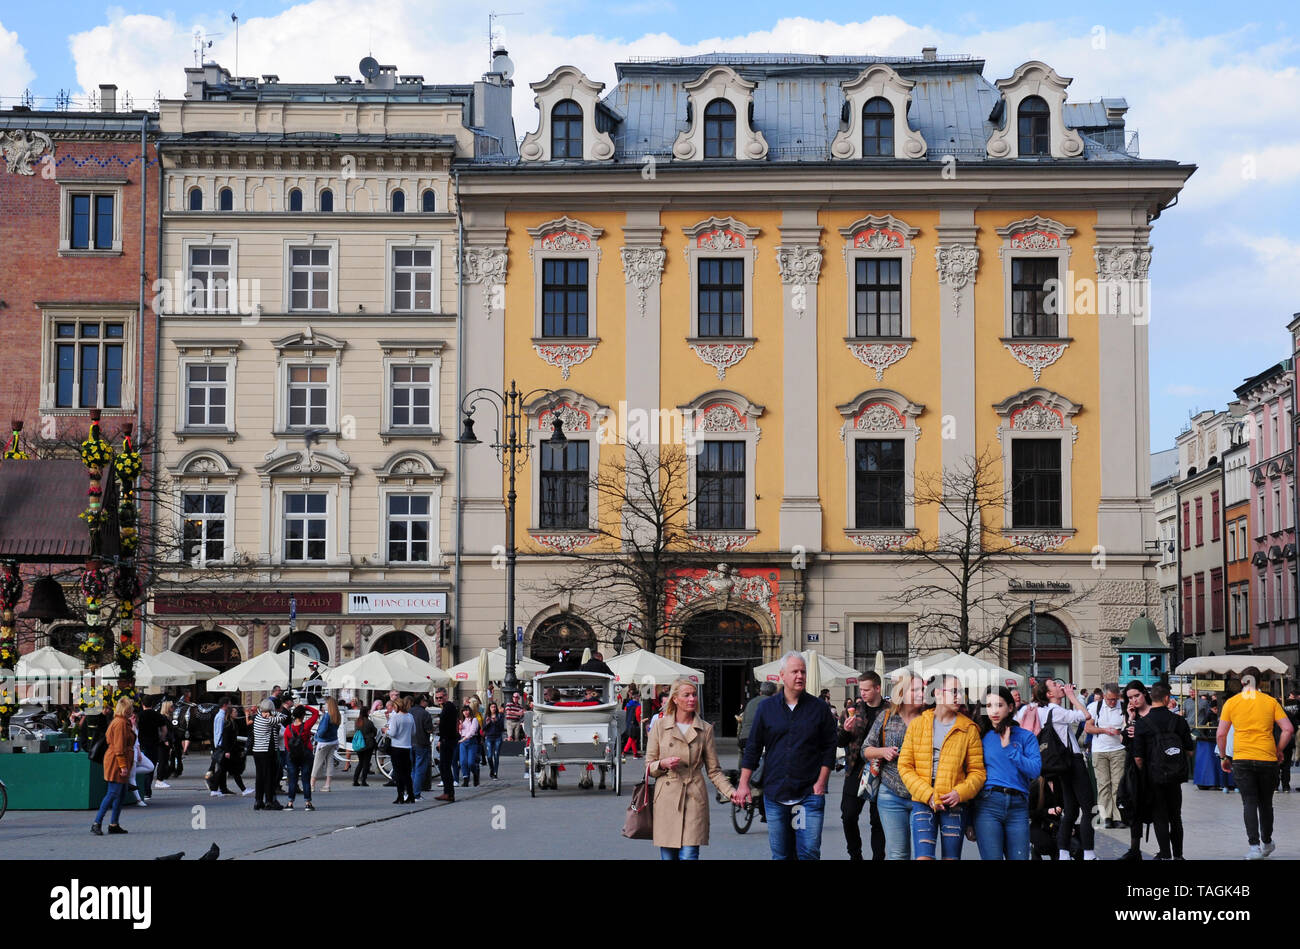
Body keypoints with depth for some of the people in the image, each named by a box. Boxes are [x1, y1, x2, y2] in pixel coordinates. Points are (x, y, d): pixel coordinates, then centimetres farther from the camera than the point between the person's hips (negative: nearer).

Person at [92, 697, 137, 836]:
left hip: (118, 763, 11)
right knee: (113, 793, -11)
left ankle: (114, 825, 15)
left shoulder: (123, 722, 18)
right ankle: (97, 823, -10)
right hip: (116, 762, -11)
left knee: (121, 793, 12)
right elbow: (119, 747, -20)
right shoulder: (120, 723, -15)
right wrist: (123, 765, -22)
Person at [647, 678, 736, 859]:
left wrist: (731, 791, -5)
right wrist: (663, 764, -12)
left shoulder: (705, 729, 7)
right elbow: (649, 766, 9)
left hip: (694, 797, 0)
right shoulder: (660, 726, 5)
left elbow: (713, 770, 8)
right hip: (666, 798, 0)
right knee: (667, 855, 0)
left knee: (689, 854, -11)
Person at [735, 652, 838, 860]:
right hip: (774, 794, 2)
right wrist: (744, 784, 4)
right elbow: (753, 748, 9)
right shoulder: (767, 708, 7)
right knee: (781, 854, 6)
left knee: (809, 852, -10)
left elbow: (829, 748, 5)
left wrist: (821, 782, -5)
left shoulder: (820, 708, 4)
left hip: (809, 794, -2)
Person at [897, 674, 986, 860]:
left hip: (954, 803, 1)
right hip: (923, 802, -1)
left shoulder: (968, 729, 5)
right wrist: (927, 794, -8)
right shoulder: (917, 724, 6)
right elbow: (905, 766, 4)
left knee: (951, 857, 3)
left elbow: (977, 771, 4)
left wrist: (960, 793, -14)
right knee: (923, 856, -12)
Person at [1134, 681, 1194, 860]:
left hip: (1154, 778, -2)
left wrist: (1144, 774, 5)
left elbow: (1138, 757, -11)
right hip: (1175, 778, 2)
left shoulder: (1142, 724, -10)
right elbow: (1190, 750, 1)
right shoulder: (1179, 721, -4)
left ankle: (1165, 855, 3)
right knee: (1175, 817, 16)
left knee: (1160, 818, 6)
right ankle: (1178, 854, 21)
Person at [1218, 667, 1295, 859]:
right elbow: (1288, 729, -3)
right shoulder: (1270, 701, 3)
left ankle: (1254, 845, -13)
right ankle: (1267, 843, 29)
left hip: (1242, 759, -1)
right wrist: (1278, 750, 8)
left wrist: (1224, 757, 12)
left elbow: (1221, 734, 1)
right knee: (1265, 803, 14)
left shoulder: (1231, 703, 3)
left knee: (1249, 802, 0)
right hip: (1268, 759, 1)